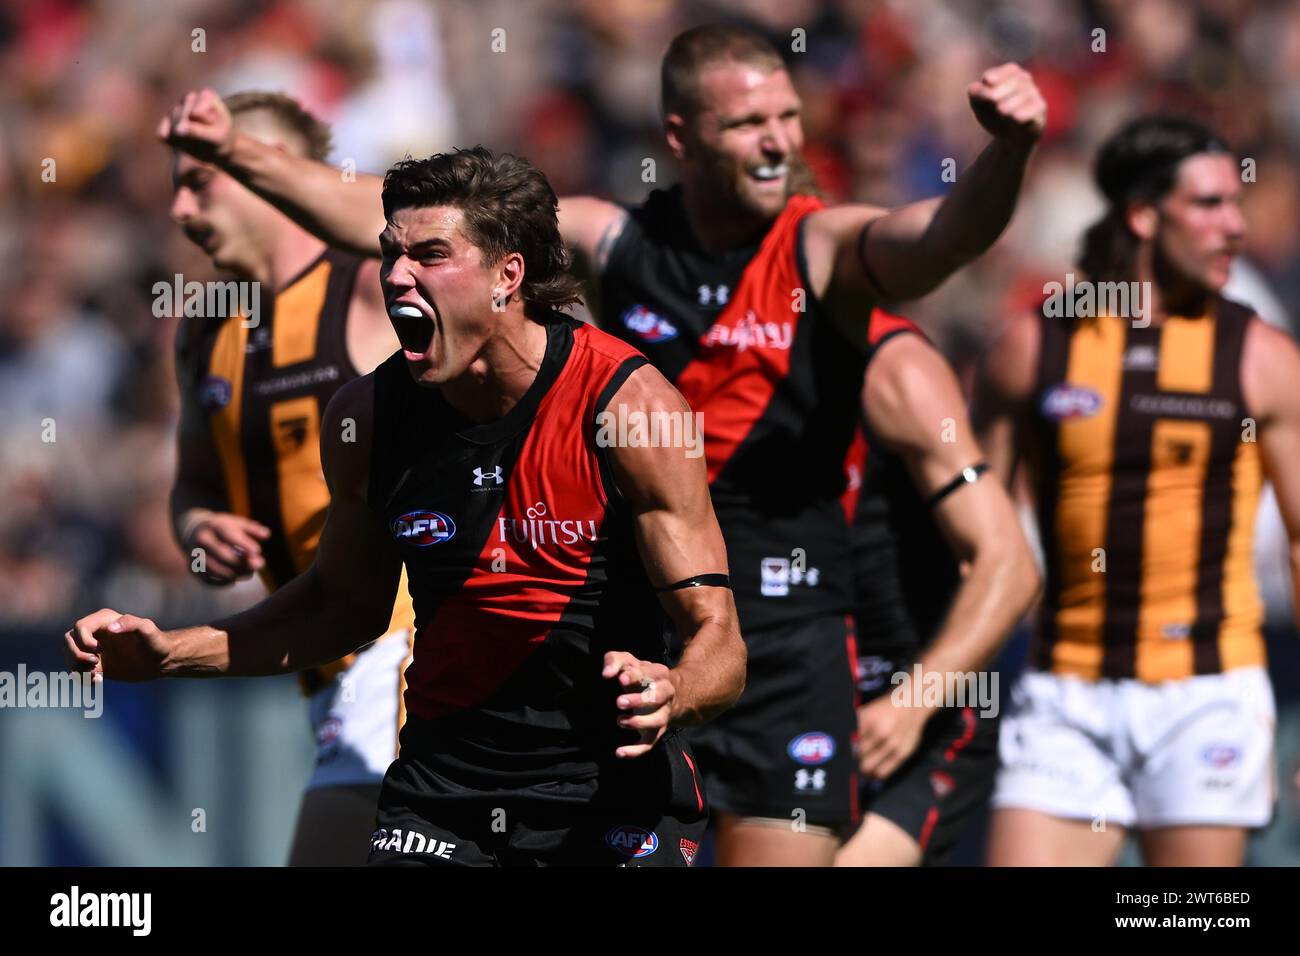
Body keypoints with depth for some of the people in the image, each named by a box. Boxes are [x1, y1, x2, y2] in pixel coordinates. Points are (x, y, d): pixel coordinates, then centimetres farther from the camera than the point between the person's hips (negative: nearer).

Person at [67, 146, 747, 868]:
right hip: (441, 790, 3)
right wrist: (170, 652, 4)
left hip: (615, 787, -2)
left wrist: (670, 694, -39)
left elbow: (718, 641, -16)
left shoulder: (631, 405, -16)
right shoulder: (366, 415, -4)